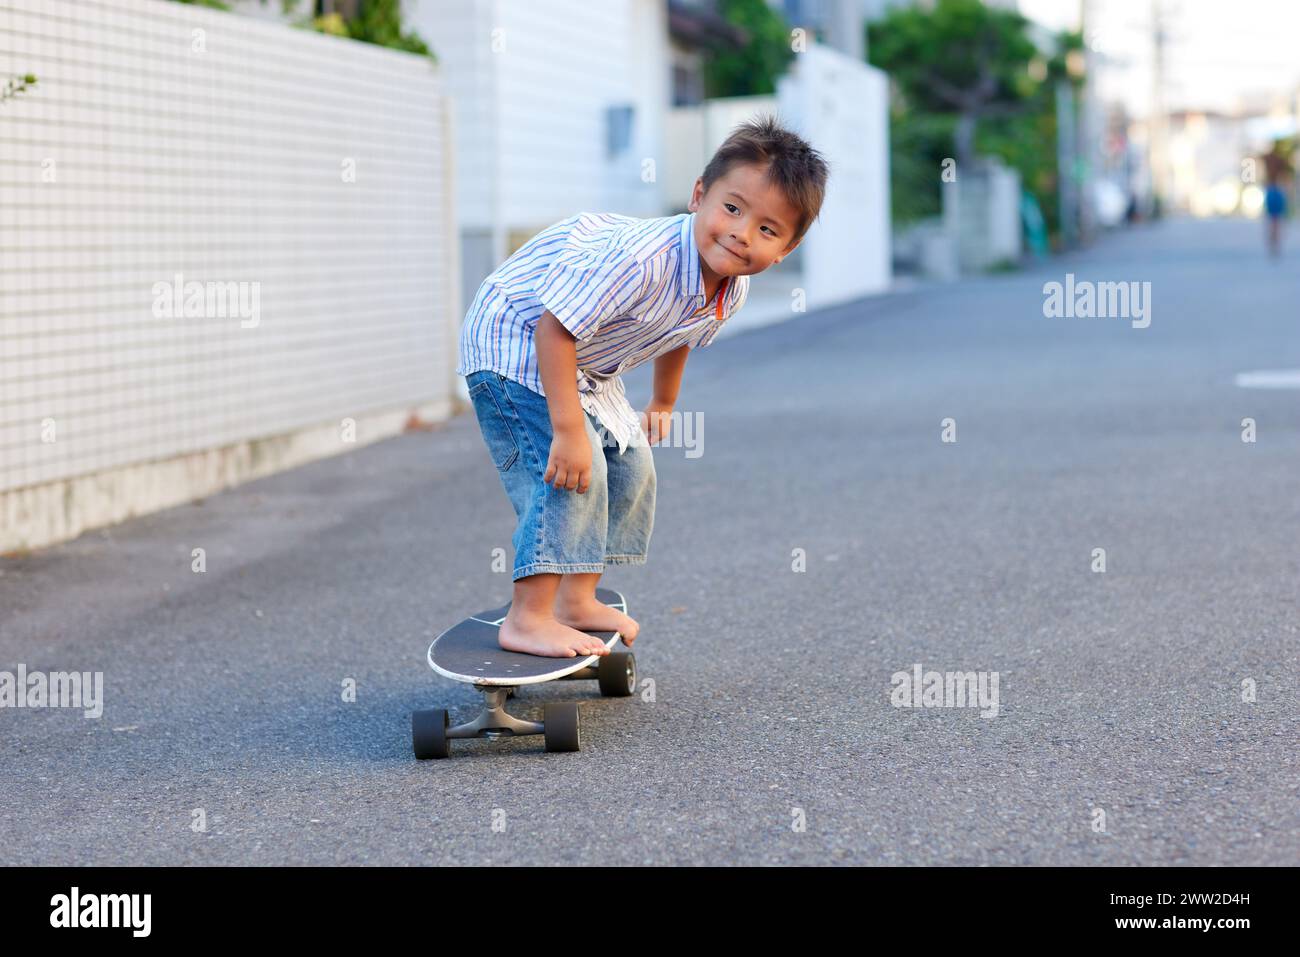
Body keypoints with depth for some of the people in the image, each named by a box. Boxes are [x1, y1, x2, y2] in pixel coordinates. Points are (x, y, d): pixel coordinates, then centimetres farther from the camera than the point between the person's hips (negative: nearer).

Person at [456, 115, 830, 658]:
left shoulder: (731, 291, -10)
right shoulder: (641, 259, -39)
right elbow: (554, 328, -37)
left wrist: (663, 403, 29)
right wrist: (568, 429, -37)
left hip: (588, 368, 9)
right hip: (514, 339, -9)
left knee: (630, 468, 13)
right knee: (570, 473, -20)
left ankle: (577, 600, 23)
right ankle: (528, 619, -16)